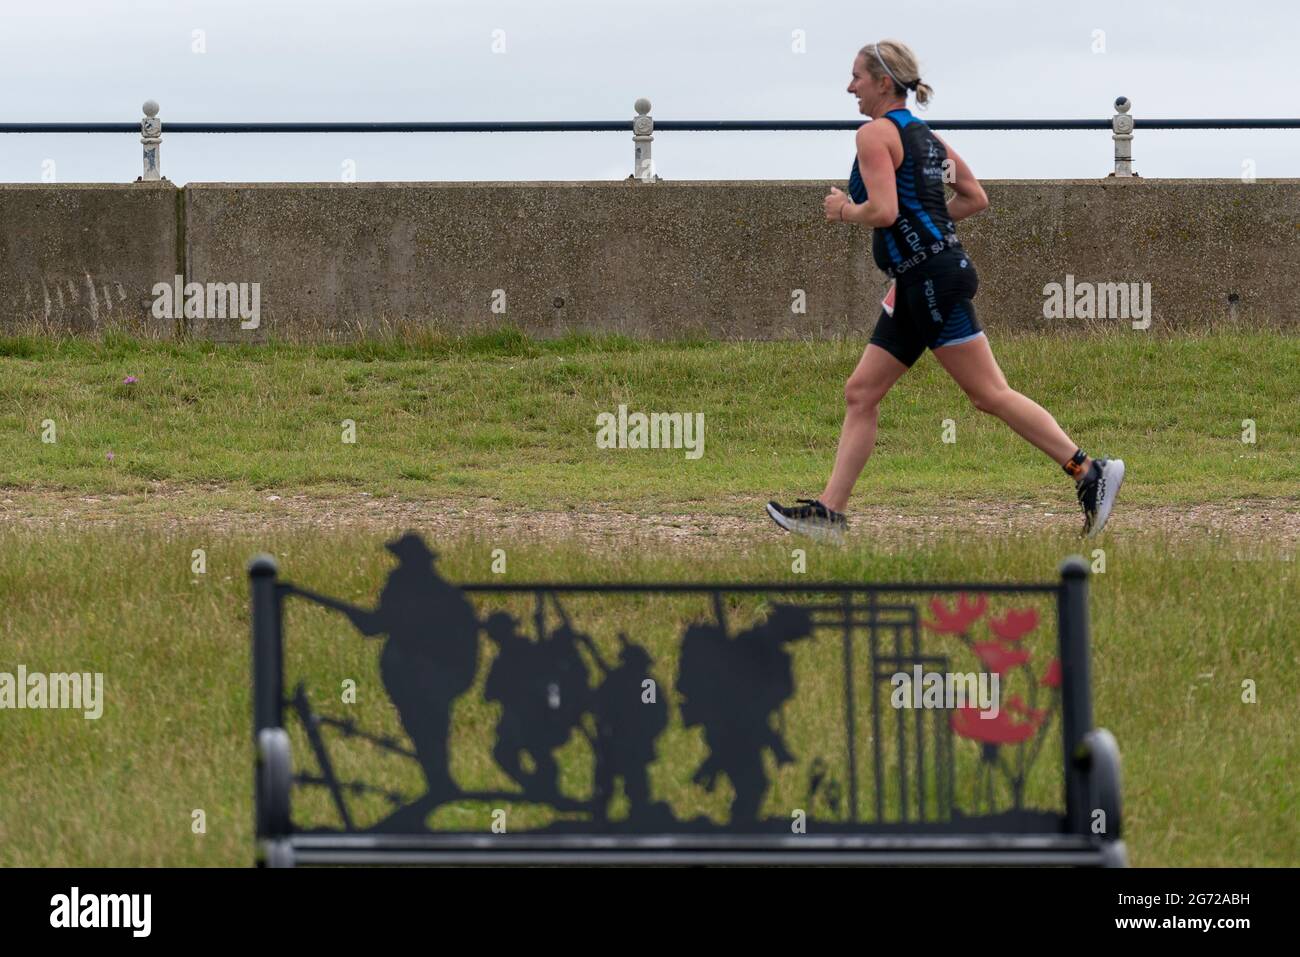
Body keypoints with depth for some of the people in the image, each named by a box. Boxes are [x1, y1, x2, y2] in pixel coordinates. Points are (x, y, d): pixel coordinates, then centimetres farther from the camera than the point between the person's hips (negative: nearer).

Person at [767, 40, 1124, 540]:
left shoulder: (875, 134, -11)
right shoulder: (925, 136, 17)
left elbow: (883, 212, -22)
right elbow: (975, 198, 21)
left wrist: (843, 210, -4)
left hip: (933, 277, -10)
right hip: (917, 284, 10)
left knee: (989, 394, -9)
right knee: (861, 392, 9)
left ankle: (1090, 472, -9)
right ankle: (829, 510, 7)